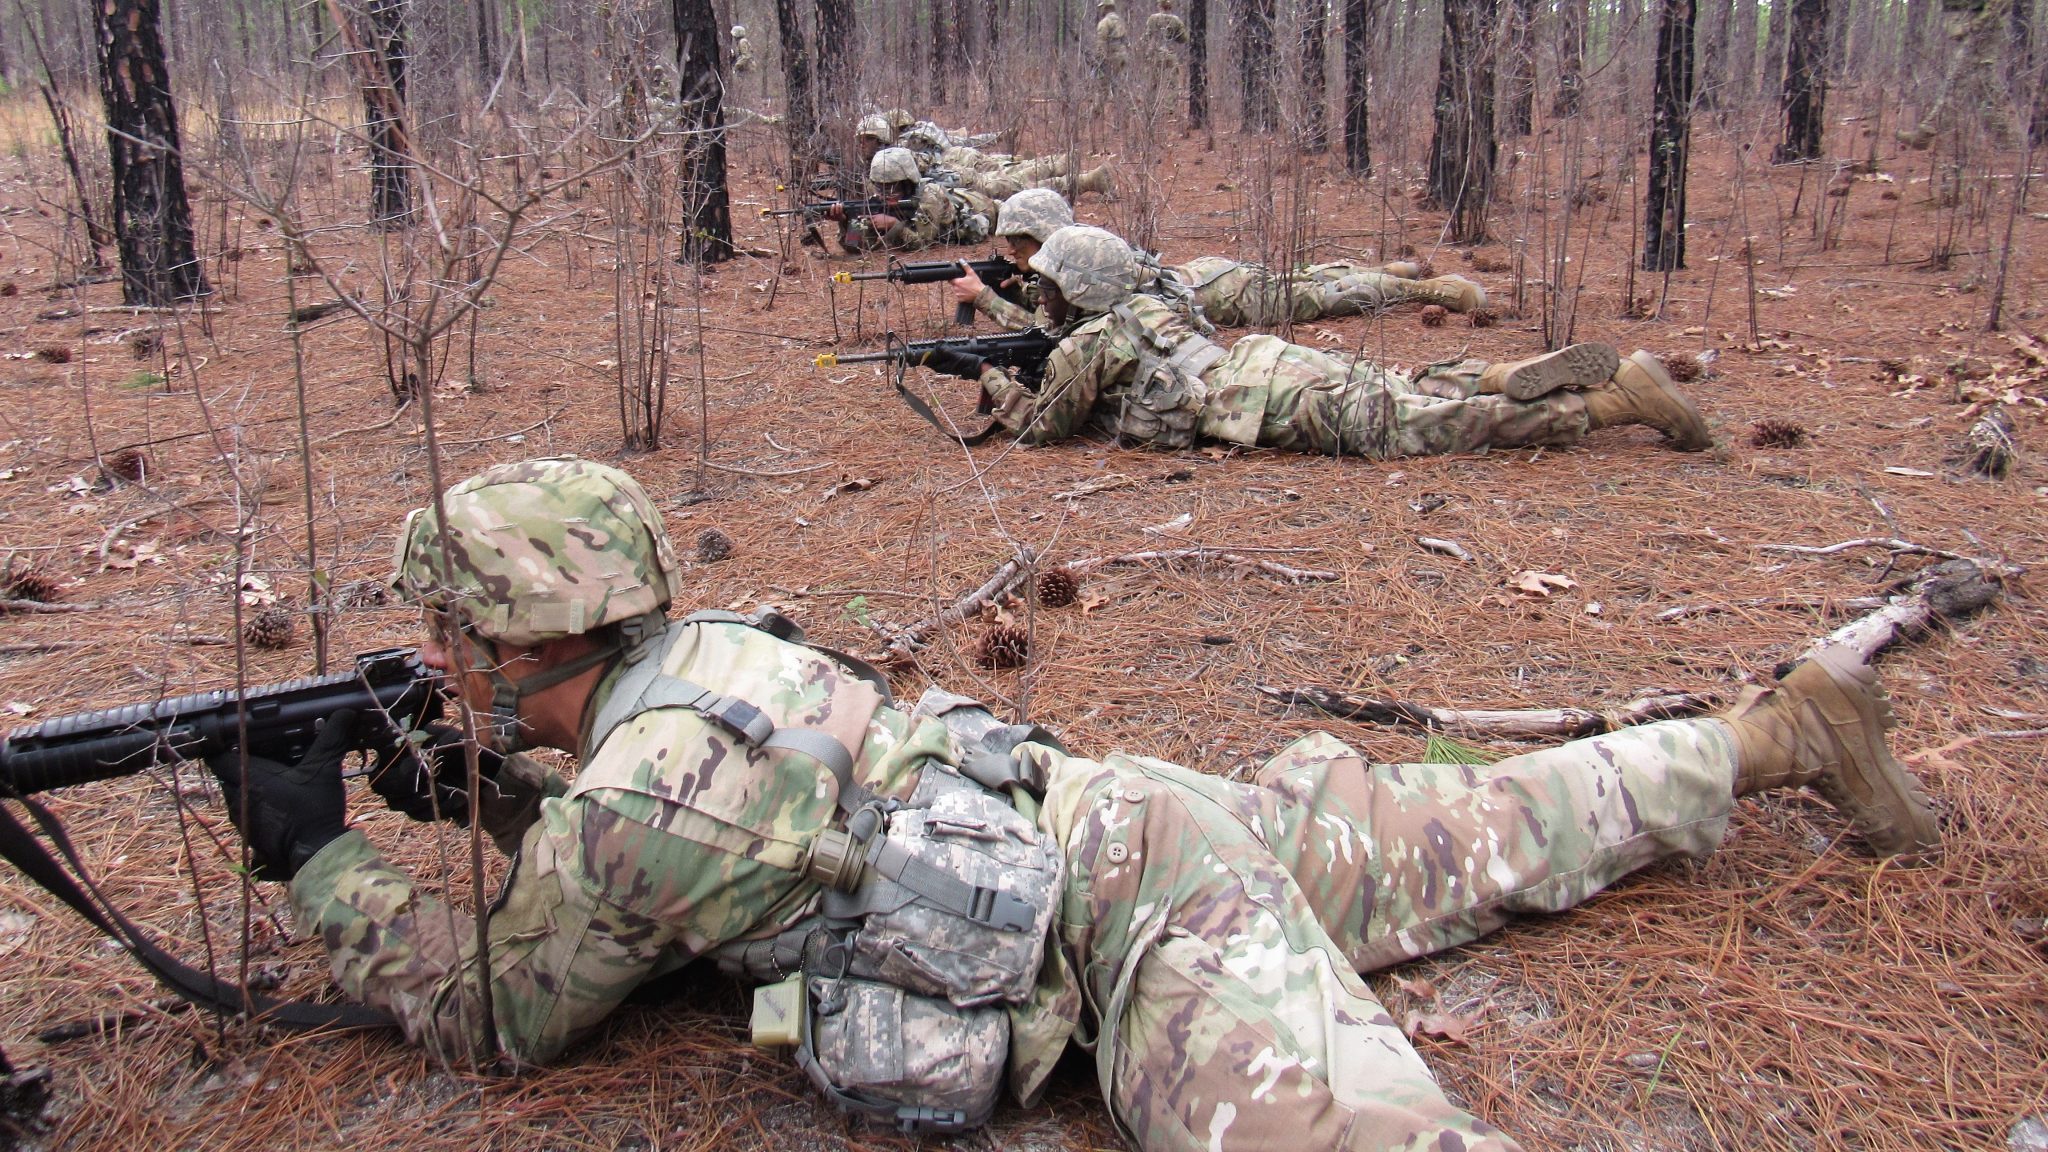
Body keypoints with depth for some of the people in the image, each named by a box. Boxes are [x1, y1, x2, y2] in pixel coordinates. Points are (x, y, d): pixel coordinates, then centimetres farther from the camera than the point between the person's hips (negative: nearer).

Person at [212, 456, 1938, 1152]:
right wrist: (486, 791, 17)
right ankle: (1785, 724, 37)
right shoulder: (696, 652, 9)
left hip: (1145, 906, -9)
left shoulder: (632, 791, -16)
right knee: (1499, 833, 24)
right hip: (1145, 822, 9)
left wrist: (321, 860, 7)